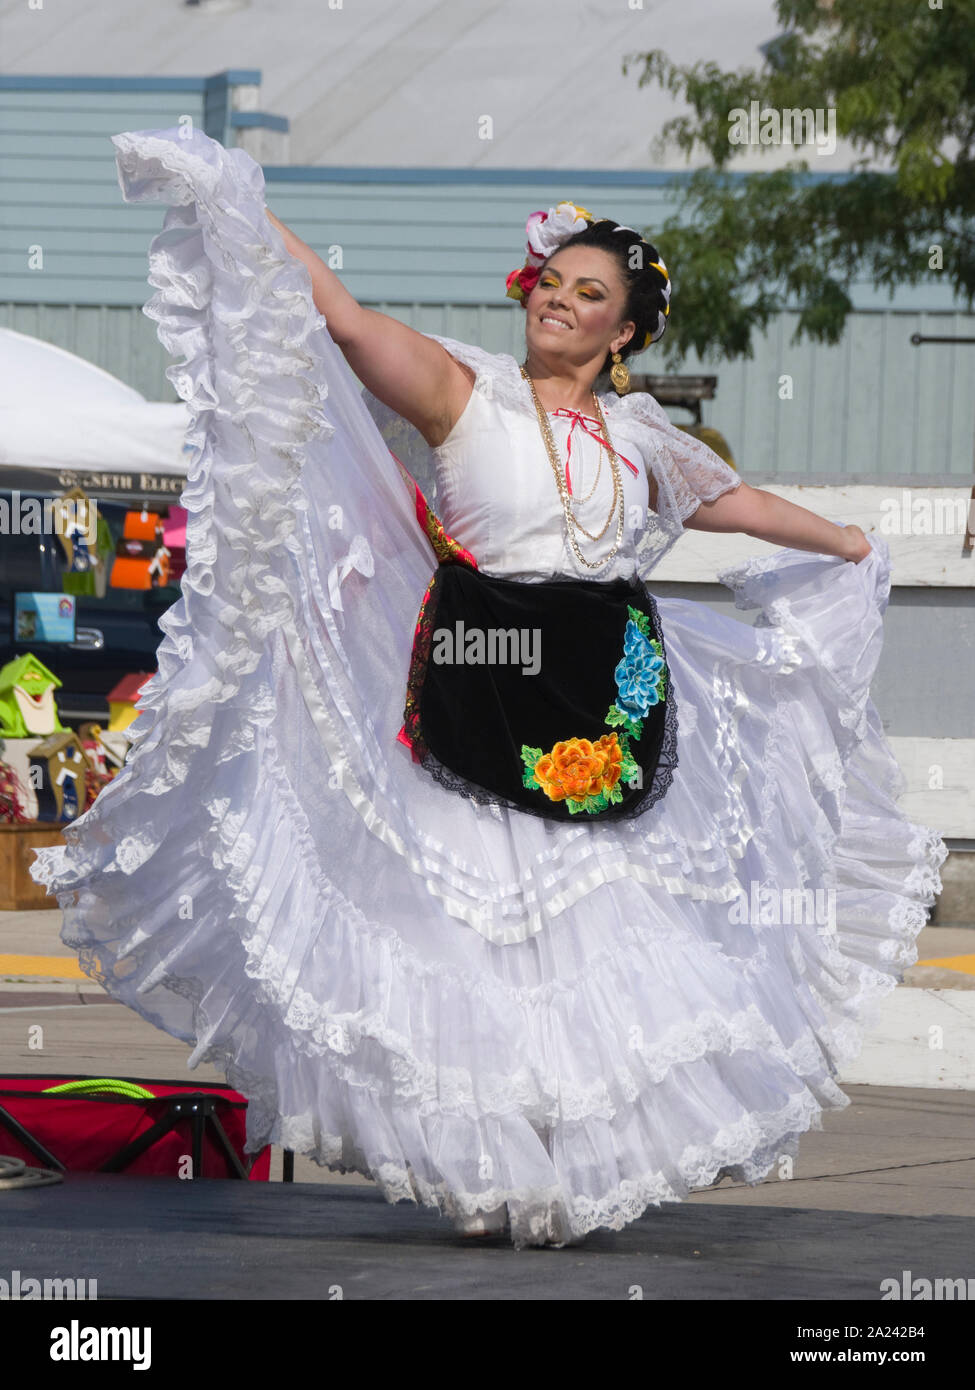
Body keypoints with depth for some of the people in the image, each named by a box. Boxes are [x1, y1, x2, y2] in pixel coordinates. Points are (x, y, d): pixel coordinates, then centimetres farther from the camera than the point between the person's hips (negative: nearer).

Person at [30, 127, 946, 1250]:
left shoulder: (637, 435, 13)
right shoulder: (464, 392, 0)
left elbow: (737, 500, 30)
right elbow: (345, 321, -12)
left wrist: (852, 546, 42)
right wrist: (247, 212, -21)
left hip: (610, 710, 4)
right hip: (483, 689, -4)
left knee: (601, 923, 2)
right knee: (481, 909, -5)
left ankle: (580, 1161, 9)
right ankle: (481, 1168, 2)